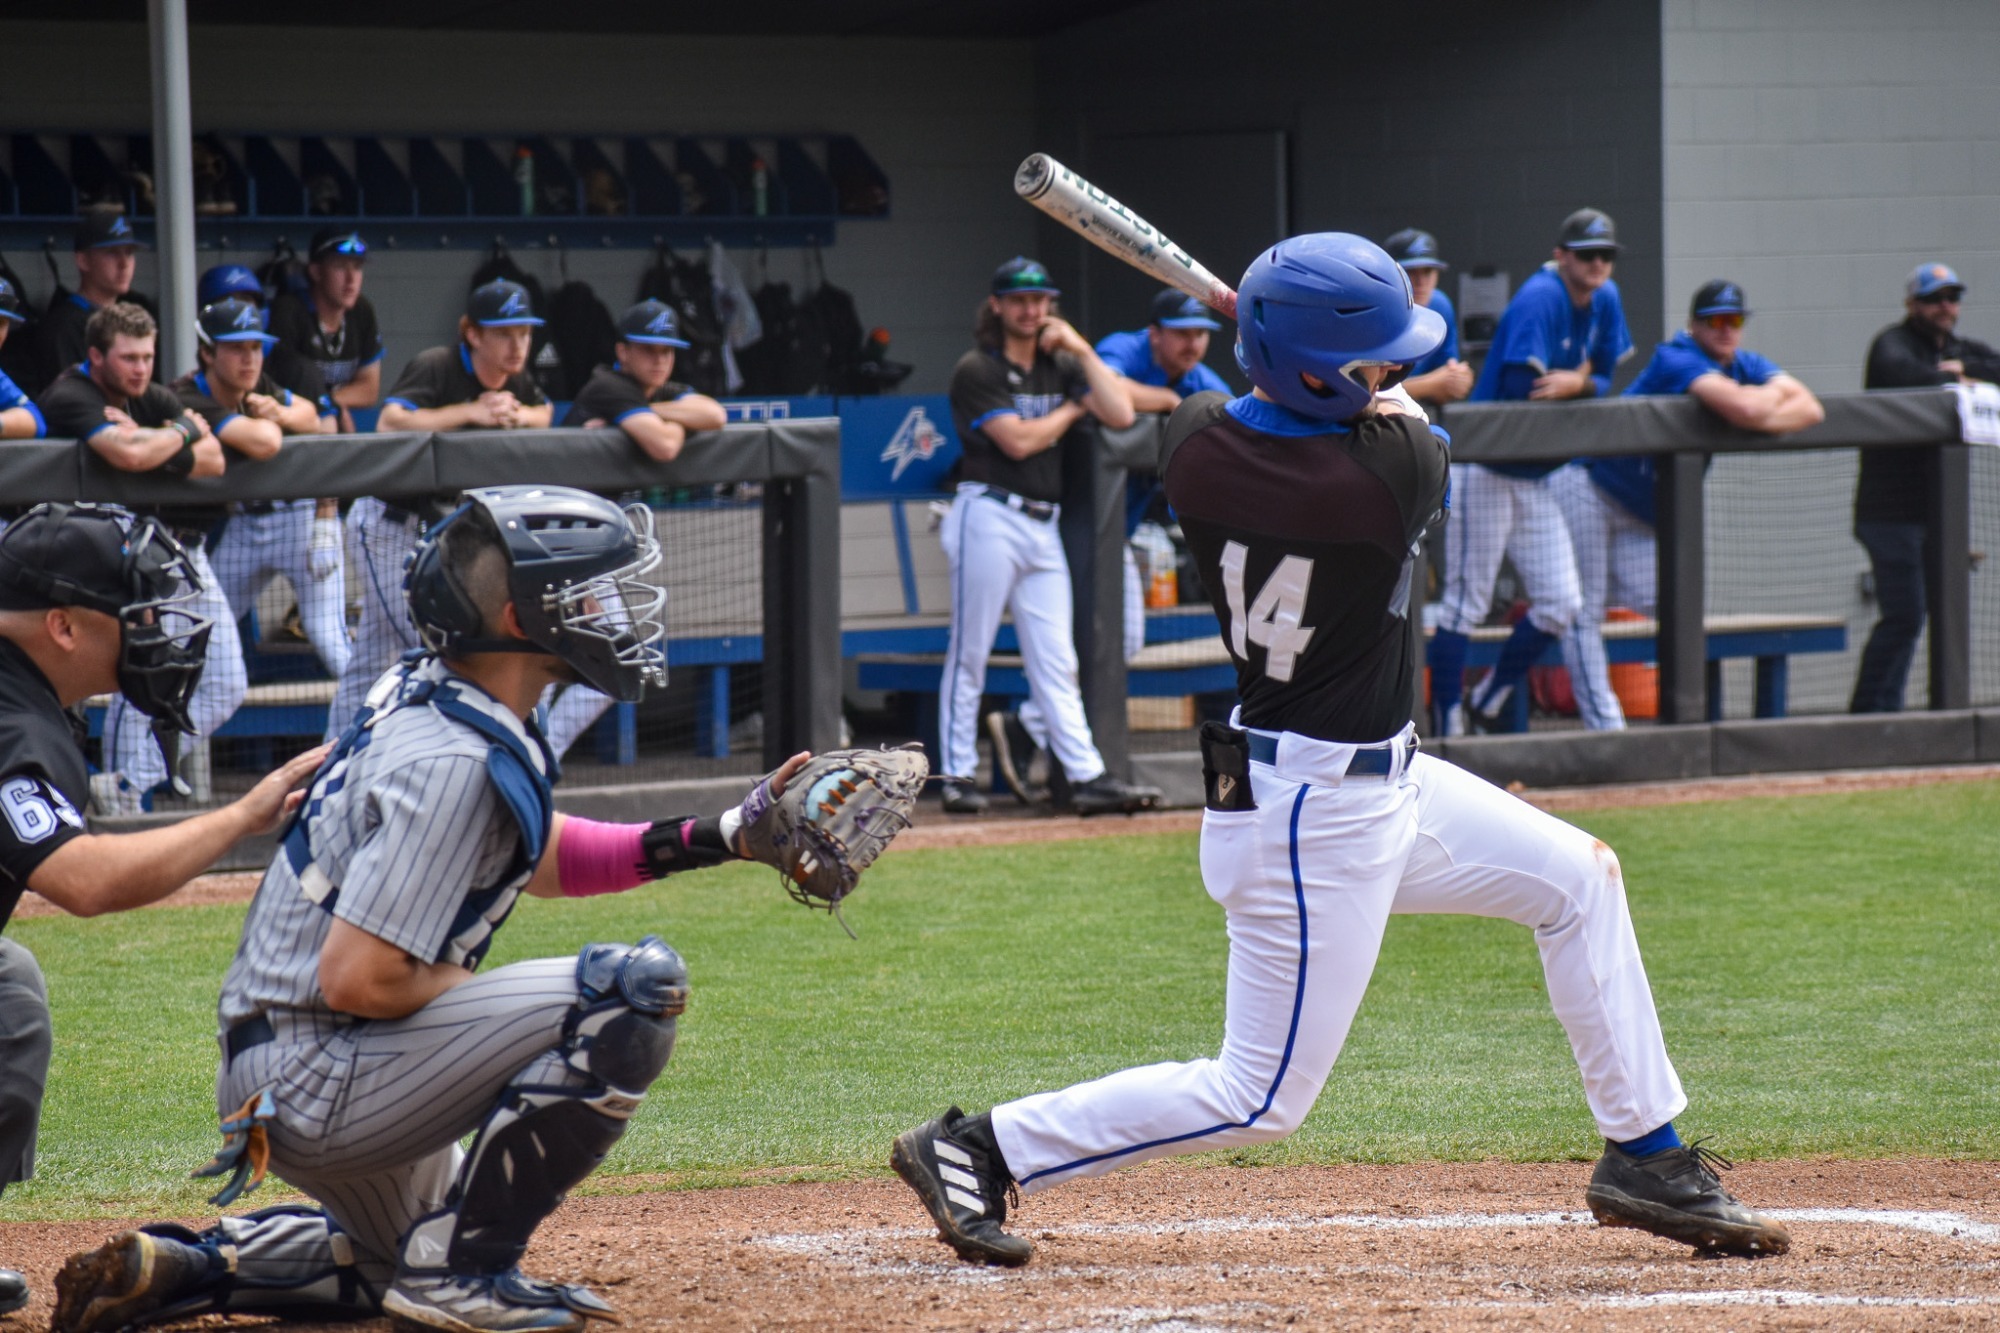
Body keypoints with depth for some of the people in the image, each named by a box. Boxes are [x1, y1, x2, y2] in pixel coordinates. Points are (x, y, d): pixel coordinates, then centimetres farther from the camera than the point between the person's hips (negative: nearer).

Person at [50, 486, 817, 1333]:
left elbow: (536, 857, 21)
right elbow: (358, 979, -27)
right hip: (311, 1087, -10)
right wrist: (494, 994, -11)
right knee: (636, 985, -20)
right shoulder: (451, 763, -23)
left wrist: (717, 839, 11)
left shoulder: (420, 698, 7)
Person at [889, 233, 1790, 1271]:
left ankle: (1647, 1157, 27)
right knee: (1261, 1097, 1)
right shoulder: (1393, 468, -27)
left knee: (1577, 878, 19)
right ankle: (983, 1149, 4)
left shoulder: (1193, 441, -9)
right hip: (1318, 816, -9)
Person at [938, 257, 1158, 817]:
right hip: (989, 518, -6)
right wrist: (1074, 408, 0)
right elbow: (1018, 440, -14)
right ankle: (957, 775, 3)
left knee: (1056, 663, 3)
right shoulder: (977, 371, -4)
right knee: (969, 654, -2)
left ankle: (1087, 776, -2)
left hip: (1043, 526, 6)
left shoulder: (1059, 367, 15)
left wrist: (1081, 351, 1)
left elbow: (1120, 414, 4)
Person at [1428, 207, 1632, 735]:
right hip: (1486, 469, -8)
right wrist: (1579, 386, -8)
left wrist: (1577, 384, -18)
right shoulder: (1540, 299, -20)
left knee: (1560, 604, 4)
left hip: (1536, 477, 8)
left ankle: (1487, 706, 19)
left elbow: (1604, 383, 6)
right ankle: (1448, 729, 2)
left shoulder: (1605, 301, 6)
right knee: (1466, 605, -3)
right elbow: (1521, 390, -26)